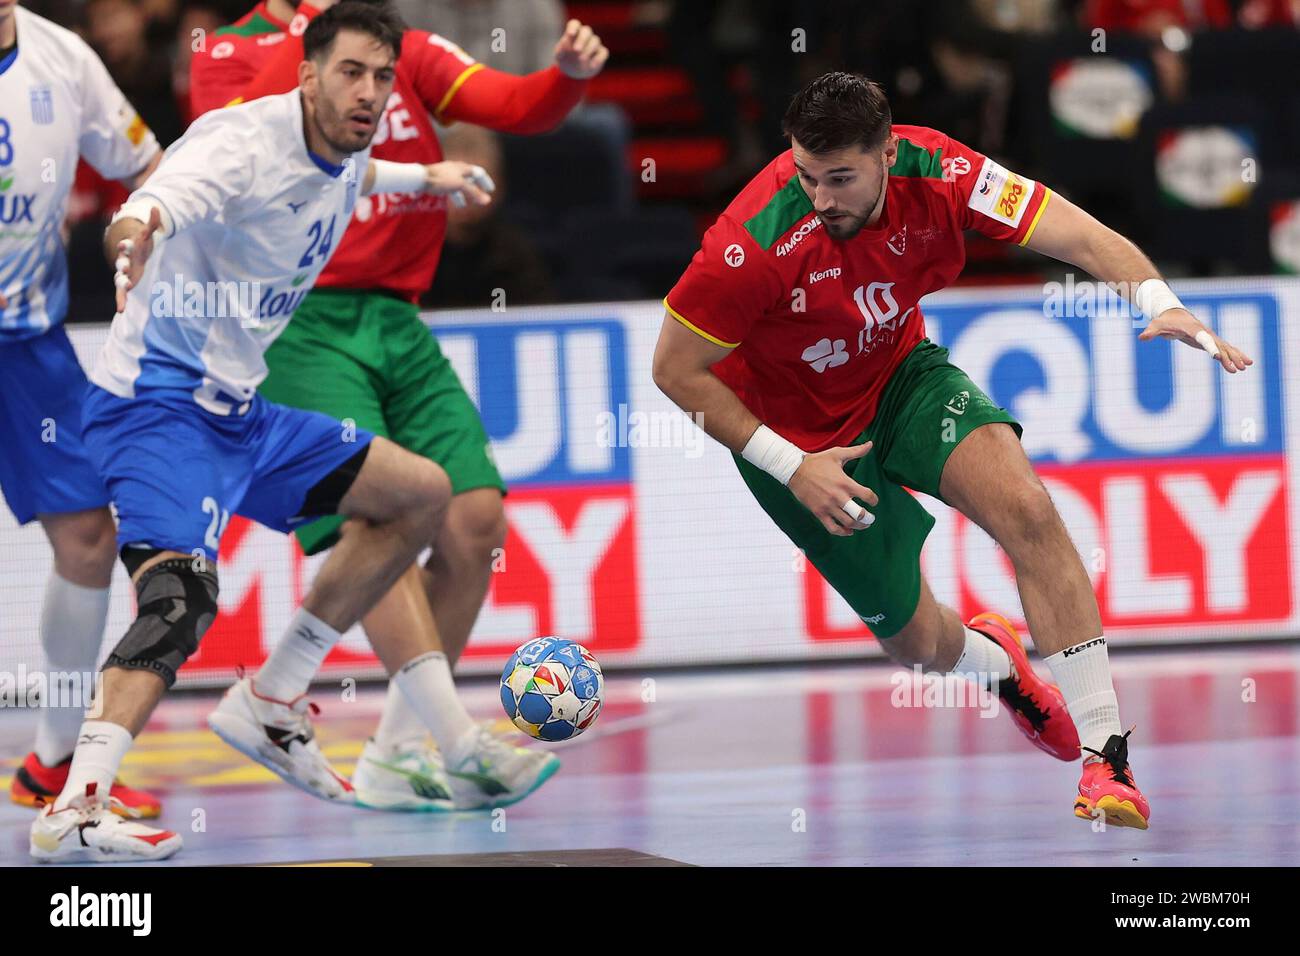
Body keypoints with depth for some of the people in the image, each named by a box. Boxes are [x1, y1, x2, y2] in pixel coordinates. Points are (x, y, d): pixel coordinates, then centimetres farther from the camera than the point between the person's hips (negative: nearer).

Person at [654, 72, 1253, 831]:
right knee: (919, 645, 4)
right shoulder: (757, 241, -33)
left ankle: (1106, 753, -20)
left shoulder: (936, 173, -24)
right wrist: (789, 467, -24)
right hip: (804, 432, -2)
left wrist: (1158, 300, -45)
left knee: (1027, 510, -26)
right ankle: (991, 657, 45)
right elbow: (677, 369, -22)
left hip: (901, 376, 2)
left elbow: (1080, 235, -26)